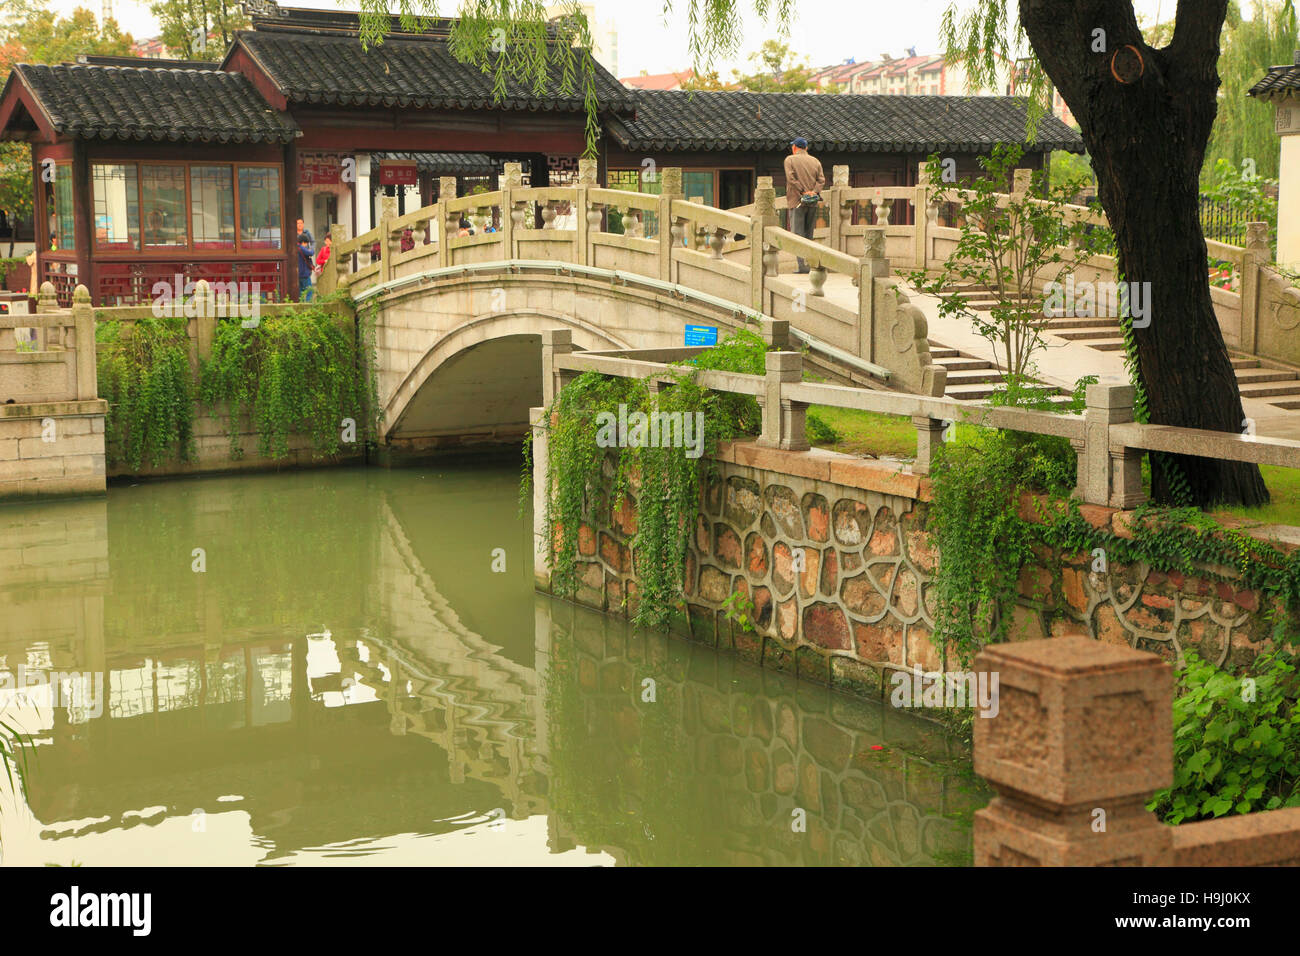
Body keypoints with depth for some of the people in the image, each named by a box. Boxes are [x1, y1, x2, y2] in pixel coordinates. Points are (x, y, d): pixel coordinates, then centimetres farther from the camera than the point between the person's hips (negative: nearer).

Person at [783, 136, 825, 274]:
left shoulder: (790, 160, -1)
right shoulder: (815, 161, 12)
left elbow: (791, 178, -12)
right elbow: (821, 179, 2)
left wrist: (803, 191, -11)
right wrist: (814, 192, -8)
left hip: (797, 201, -5)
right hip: (813, 202, 5)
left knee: (798, 234, -5)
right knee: (809, 234, 13)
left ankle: (803, 265, -16)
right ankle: (810, 263, 13)